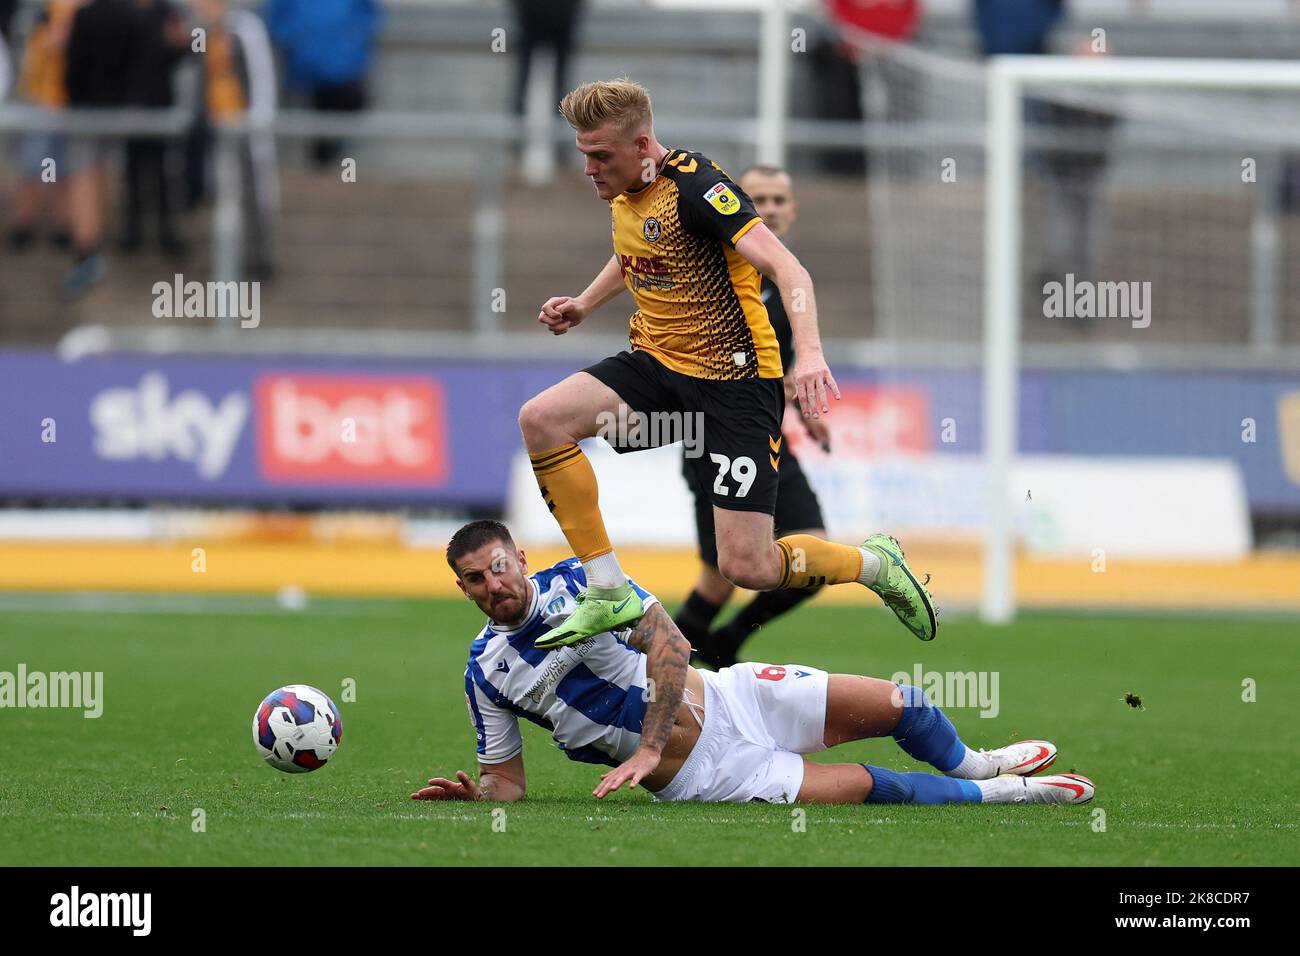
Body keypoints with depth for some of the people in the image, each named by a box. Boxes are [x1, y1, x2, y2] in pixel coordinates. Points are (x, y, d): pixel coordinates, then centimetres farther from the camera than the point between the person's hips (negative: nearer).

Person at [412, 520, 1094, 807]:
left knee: (900, 706, 1)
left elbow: (670, 645, -11)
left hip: (726, 700, 2)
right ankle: (993, 795, 10)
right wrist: (474, 794, -21)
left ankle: (972, 766, 35)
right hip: (698, 778, -2)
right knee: (867, 787, -14)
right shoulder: (485, 672, -4)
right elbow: (508, 780, 4)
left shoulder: (577, 580, -6)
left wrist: (648, 747, -21)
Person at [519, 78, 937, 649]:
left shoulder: (697, 187, -21)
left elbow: (786, 269, -31)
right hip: (657, 362, 8)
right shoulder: (623, 193, 5)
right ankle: (608, 594, -10)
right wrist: (583, 305, 17)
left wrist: (809, 351, -47)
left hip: (733, 380, -8)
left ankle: (876, 564, 19)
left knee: (747, 568, -12)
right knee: (539, 419, -18)